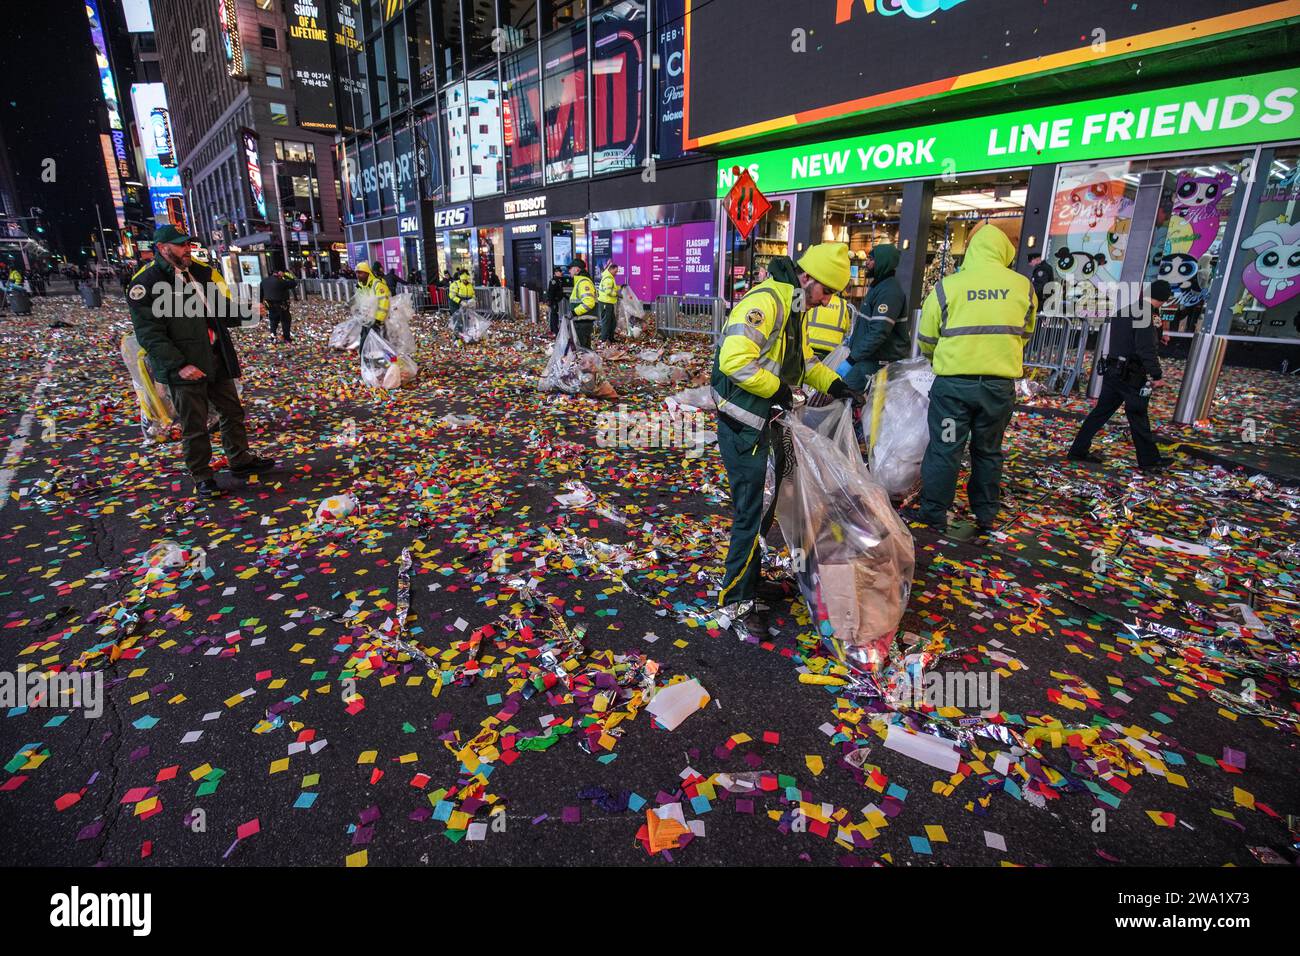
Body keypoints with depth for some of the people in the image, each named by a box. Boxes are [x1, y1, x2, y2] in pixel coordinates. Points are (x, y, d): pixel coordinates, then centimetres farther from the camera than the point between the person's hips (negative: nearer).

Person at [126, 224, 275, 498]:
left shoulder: (200, 272, 10)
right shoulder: (145, 283, -10)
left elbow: (222, 314, 17)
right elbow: (150, 334, -15)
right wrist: (179, 365, -22)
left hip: (216, 359, 6)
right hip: (185, 365, -6)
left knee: (232, 411, 15)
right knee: (194, 425, 2)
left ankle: (240, 461, 30)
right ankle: (202, 477, 15)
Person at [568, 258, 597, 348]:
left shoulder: (583, 282, -14)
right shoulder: (580, 281, 21)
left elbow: (589, 302, -27)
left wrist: (574, 312, -25)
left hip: (583, 322, -11)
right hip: (581, 321, 11)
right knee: (585, 348, 16)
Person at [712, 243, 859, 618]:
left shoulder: (794, 306, 13)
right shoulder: (765, 301, -20)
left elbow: (801, 359, 25)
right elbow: (734, 360, -31)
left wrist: (832, 382, 11)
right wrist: (776, 388, -20)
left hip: (763, 420, 10)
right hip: (741, 425, -10)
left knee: (754, 503, 20)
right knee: (749, 510, -4)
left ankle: (750, 572, 37)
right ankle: (735, 597, 11)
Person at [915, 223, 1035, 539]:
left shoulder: (947, 285, -4)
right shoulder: (1022, 286, 5)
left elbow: (926, 340, 2)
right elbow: (1024, 335, 19)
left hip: (954, 381, -3)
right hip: (1001, 384, 3)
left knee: (944, 451, 5)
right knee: (988, 451, 16)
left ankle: (933, 518, 10)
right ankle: (985, 517, 26)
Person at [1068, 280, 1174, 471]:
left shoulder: (1124, 308, 10)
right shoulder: (1143, 314, -16)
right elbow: (1146, 349, -20)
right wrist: (1156, 375, -15)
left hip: (1112, 370, 8)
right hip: (1131, 375, -8)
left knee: (1101, 411, 11)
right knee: (1138, 417, 2)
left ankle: (1078, 450, 11)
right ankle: (1149, 460, 13)